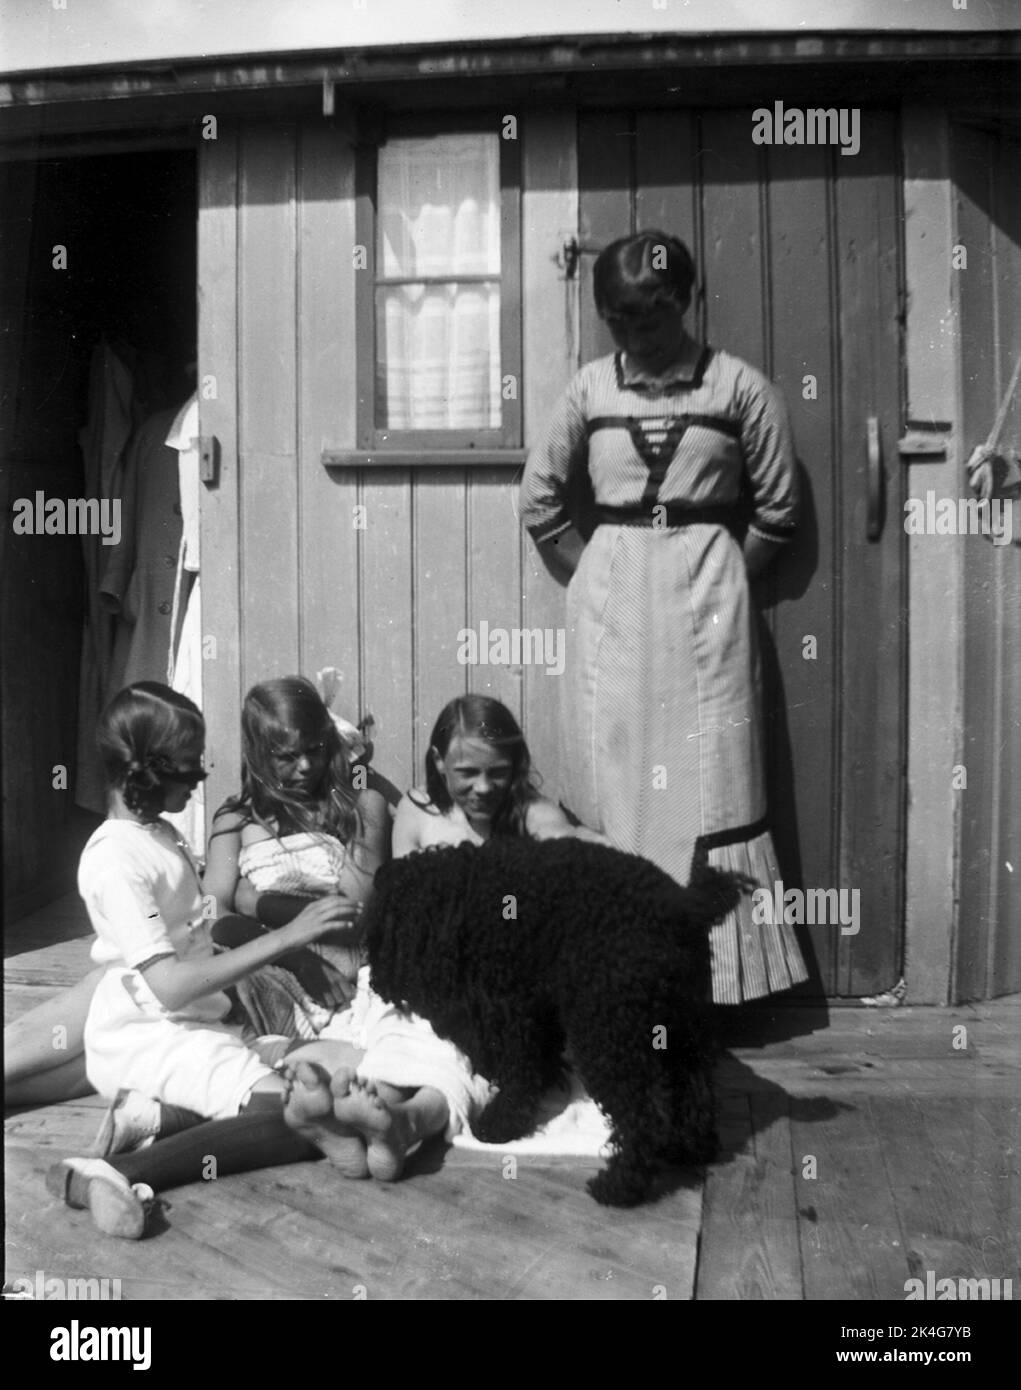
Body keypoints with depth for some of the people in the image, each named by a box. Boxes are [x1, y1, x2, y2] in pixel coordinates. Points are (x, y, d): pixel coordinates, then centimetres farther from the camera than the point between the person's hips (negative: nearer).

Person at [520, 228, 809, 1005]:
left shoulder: (738, 385, -1)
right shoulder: (590, 388, 5)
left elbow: (778, 509, 3)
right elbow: (541, 503, 11)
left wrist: (721, 580, 3)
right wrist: (591, 580, 7)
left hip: (704, 593, -2)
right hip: (609, 597, 2)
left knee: (705, 780, -1)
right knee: (611, 779, 4)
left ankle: (711, 973, 9)